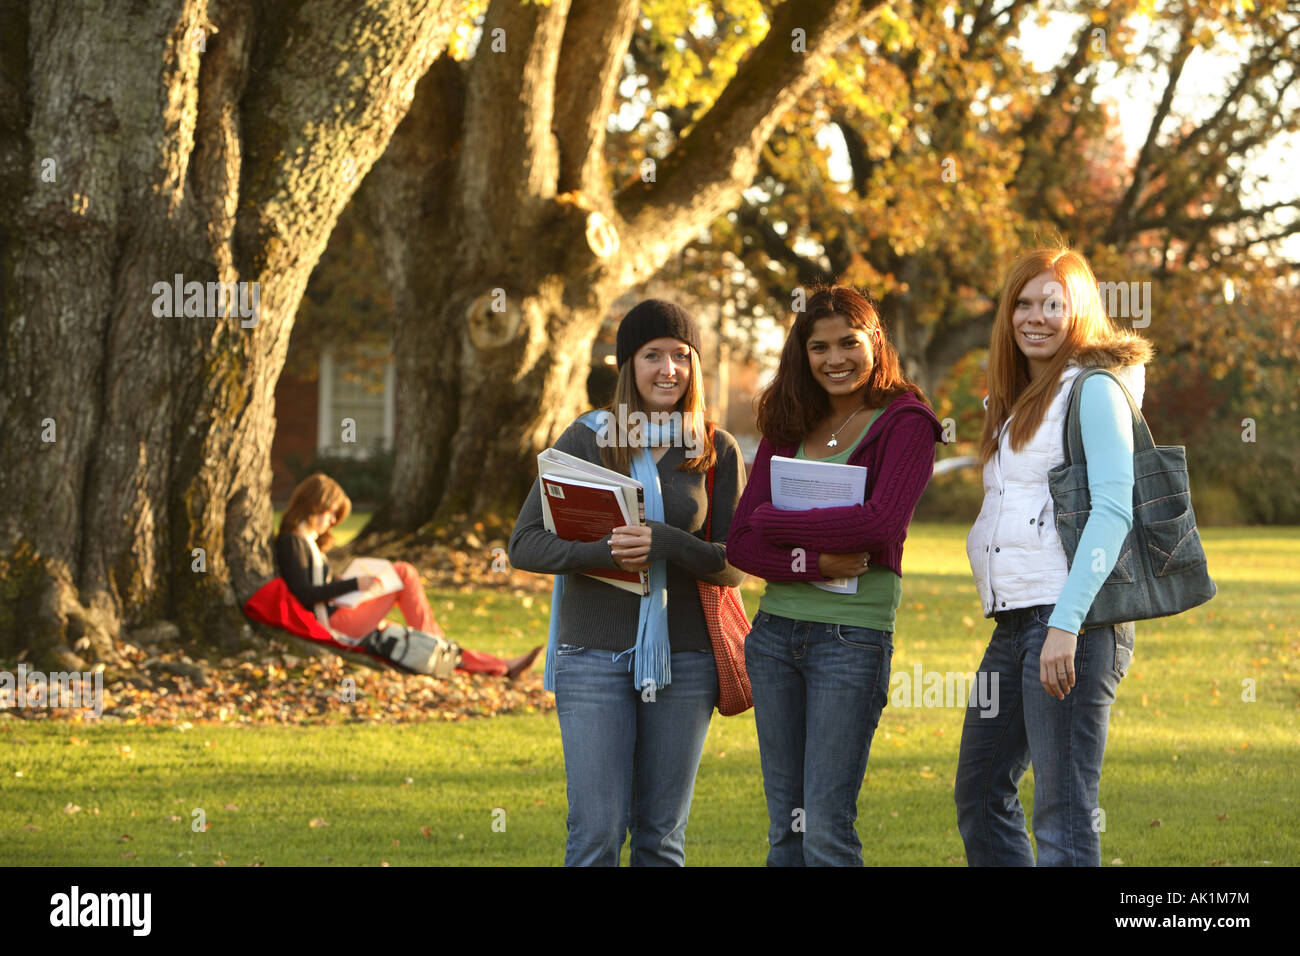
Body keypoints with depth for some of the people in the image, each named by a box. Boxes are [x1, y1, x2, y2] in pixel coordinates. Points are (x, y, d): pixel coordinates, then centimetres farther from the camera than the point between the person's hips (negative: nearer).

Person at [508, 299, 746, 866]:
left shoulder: (717, 451, 5)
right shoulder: (586, 440, 1)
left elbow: (733, 567, 1)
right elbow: (525, 545, -3)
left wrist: (667, 544, -18)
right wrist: (603, 552, -21)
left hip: (683, 656, 2)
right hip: (594, 652, -2)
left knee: (662, 835, 7)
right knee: (596, 833, -6)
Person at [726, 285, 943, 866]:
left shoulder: (904, 424, -3)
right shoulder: (787, 430, 12)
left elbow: (879, 524, -18)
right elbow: (739, 544, 4)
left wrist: (775, 522, -9)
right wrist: (813, 562, -14)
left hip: (853, 636, -6)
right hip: (776, 632, 6)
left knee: (826, 833, -9)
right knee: (786, 831, 8)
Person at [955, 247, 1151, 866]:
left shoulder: (1095, 389, -7)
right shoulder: (1016, 401, 21)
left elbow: (1112, 512, -16)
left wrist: (1066, 626, -23)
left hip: (1074, 623, -10)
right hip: (1014, 623, 10)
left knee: (1063, 815, -9)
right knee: (979, 796, 16)